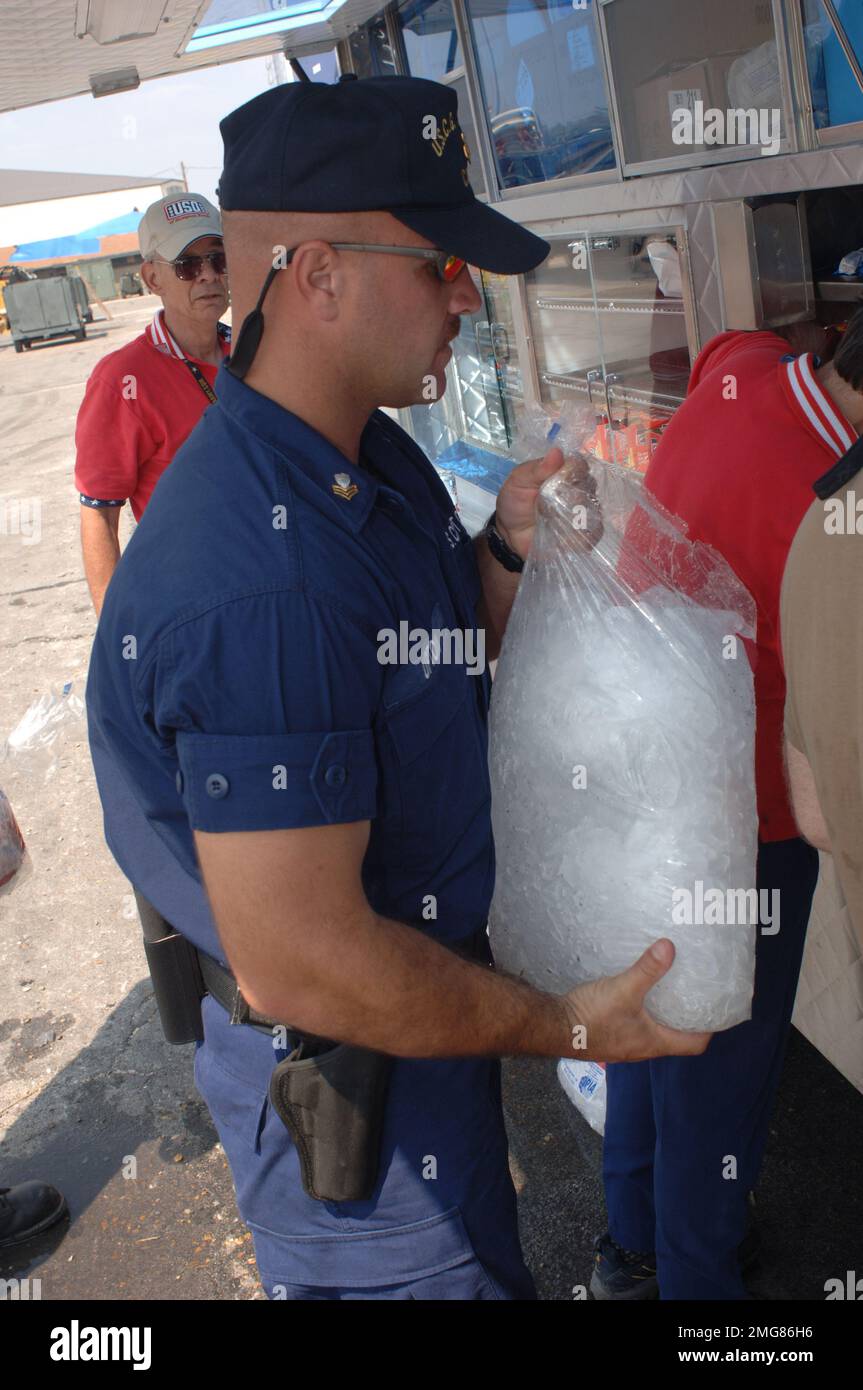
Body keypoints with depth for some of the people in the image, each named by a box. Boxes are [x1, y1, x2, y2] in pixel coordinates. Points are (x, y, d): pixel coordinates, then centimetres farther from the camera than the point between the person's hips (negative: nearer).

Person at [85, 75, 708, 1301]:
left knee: (490, 1256, 32)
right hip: (348, 1078, -9)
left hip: (431, 983, 9)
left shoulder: (374, 456, -2)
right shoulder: (256, 584, -36)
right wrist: (565, 1028, -20)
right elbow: (301, 963, -34)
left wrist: (509, 547, -8)